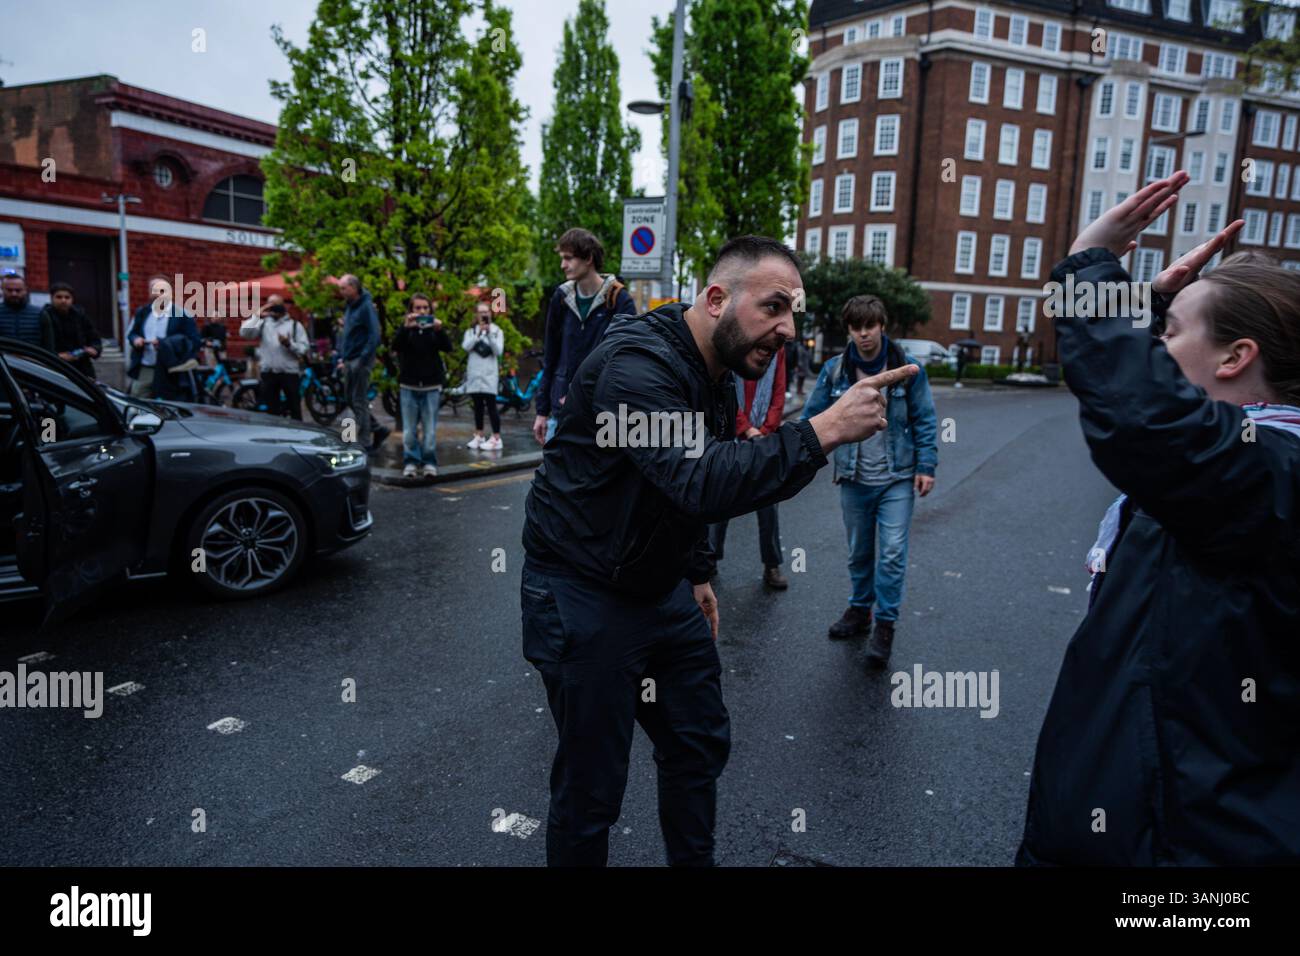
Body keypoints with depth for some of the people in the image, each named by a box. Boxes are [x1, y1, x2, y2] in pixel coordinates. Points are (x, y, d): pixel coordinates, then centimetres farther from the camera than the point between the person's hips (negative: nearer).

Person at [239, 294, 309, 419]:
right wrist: (257, 316, -11)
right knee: (271, 409, 8)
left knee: (295, 409, 2)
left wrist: (289, 344, -19)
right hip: (268, 373, 2)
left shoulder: (295, 325, 5)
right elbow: (244, 333, -6)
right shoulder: (263, 323, 11)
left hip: (290, 372, -2)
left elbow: (305, 348, -3)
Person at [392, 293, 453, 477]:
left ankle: (429, 462, 7)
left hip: (432, 386, 0)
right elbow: (395, 346, -13)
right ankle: (410, 461, 10)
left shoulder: (434, 328, 5)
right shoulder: (406, 329, 4)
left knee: (430, 428, 0)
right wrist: (406, 327, -28)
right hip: (408, 386, 0)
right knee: (409, 428, 2)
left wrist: (440, 330, -26)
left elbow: (448, 347, -9)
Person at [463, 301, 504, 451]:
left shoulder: (497, 331, 7)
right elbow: (466, 346, -7)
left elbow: (498, 351, -6)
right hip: (474, 373, 3)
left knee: (491, 405, -9)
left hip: (490, 373, -2)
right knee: (478, 405, 8)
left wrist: (489, 334, -15)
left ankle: (496, 438, -9)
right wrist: (478, 333, -17)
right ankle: (478, 436, 18)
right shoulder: (470, 331, 10)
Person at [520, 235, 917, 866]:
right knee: (591, 787, 2)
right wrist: (822, 432, -40)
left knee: (700, 745, 17)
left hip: (662, 589, 9)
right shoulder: (636, 363, -25)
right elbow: (699, 484, -40)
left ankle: (694, 860, 39)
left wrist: (697, 574, 19)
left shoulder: (716, 375, 6)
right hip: (584, 597, -9)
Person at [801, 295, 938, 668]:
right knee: (858, 552, 15)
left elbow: (924, 420, -1)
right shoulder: (835, 370, -3)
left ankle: (885, 626, 7)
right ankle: (859, 609, 33)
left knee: (892, 553, -5)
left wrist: (926, 466, -6)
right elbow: (813, 416, 1)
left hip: (897, 479, -2)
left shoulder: (908, 368, -6)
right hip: (854, 479, 2)